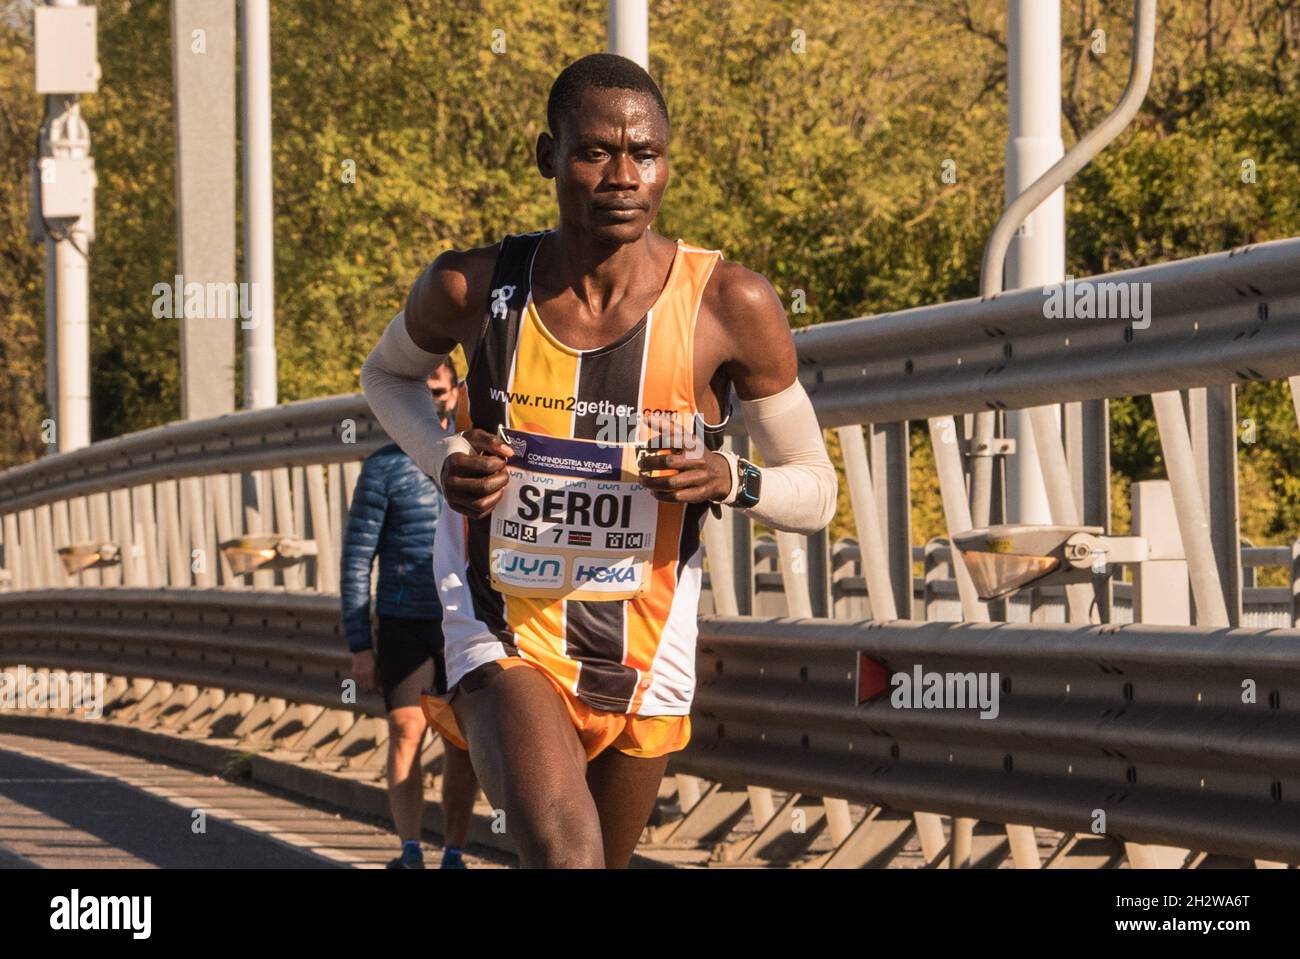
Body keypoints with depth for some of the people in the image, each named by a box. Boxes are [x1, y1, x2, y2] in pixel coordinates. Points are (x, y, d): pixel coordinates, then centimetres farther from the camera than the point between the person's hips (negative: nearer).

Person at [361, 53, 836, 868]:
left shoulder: (732, 306, -14)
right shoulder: (473, 287, -12)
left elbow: (816, 495, -4)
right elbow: (387, 374, 13)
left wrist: (731, 482, -26)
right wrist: (444, 461, -8)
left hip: (644, 651, 2)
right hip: (503, 638, -2)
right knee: (561, 853, -28)